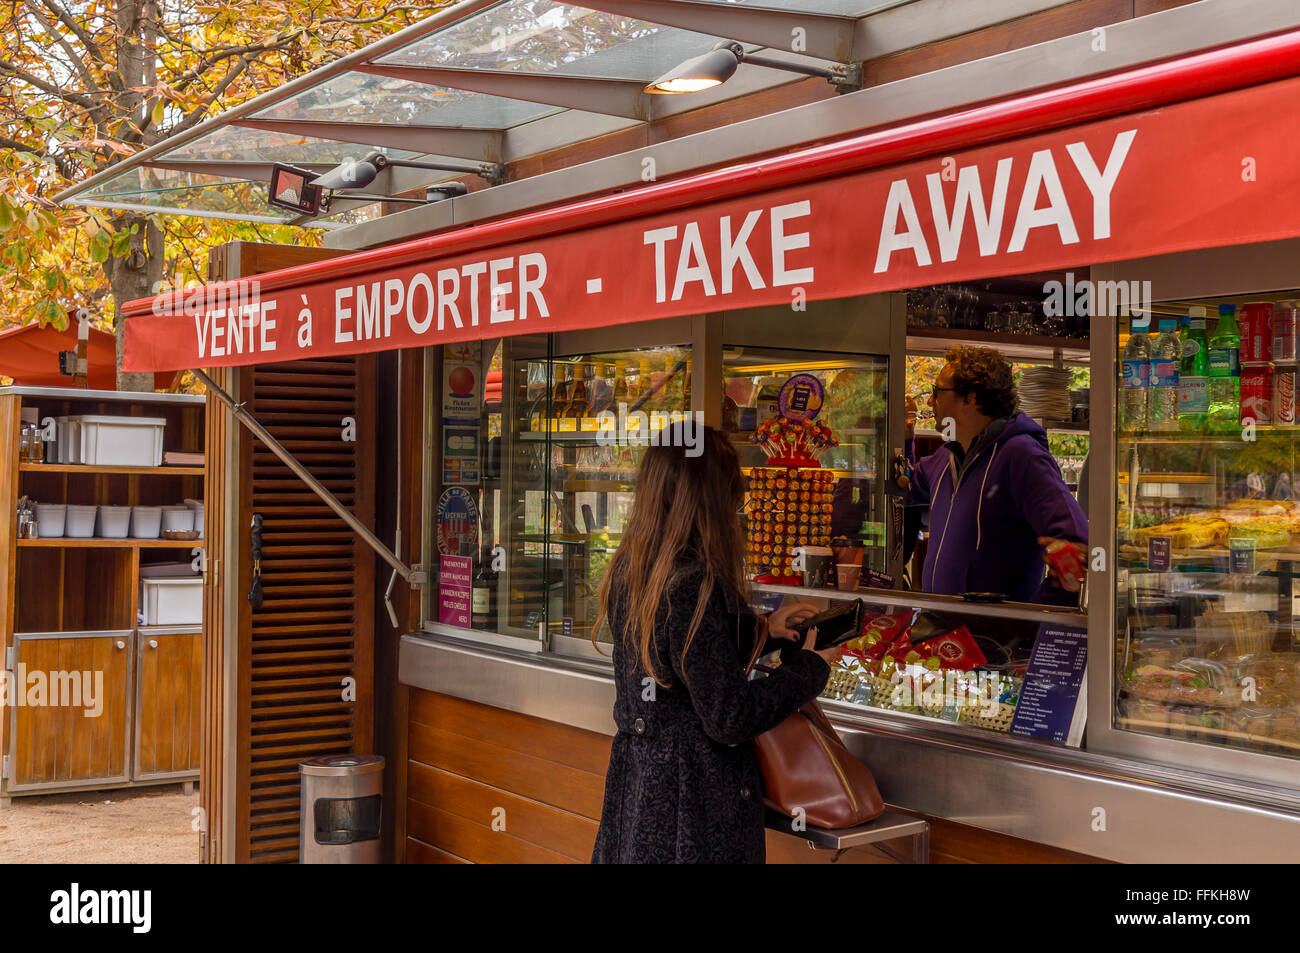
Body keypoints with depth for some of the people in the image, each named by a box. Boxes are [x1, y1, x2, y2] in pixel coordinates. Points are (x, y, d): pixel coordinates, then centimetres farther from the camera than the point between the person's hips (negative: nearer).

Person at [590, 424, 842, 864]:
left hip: (634, 775, 8)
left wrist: (761, 628, 16)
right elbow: (730, 719, -20)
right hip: (696, 792, -8)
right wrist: (811, 668, -7)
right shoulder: (695, 583, -24)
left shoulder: (626, 572, 1)